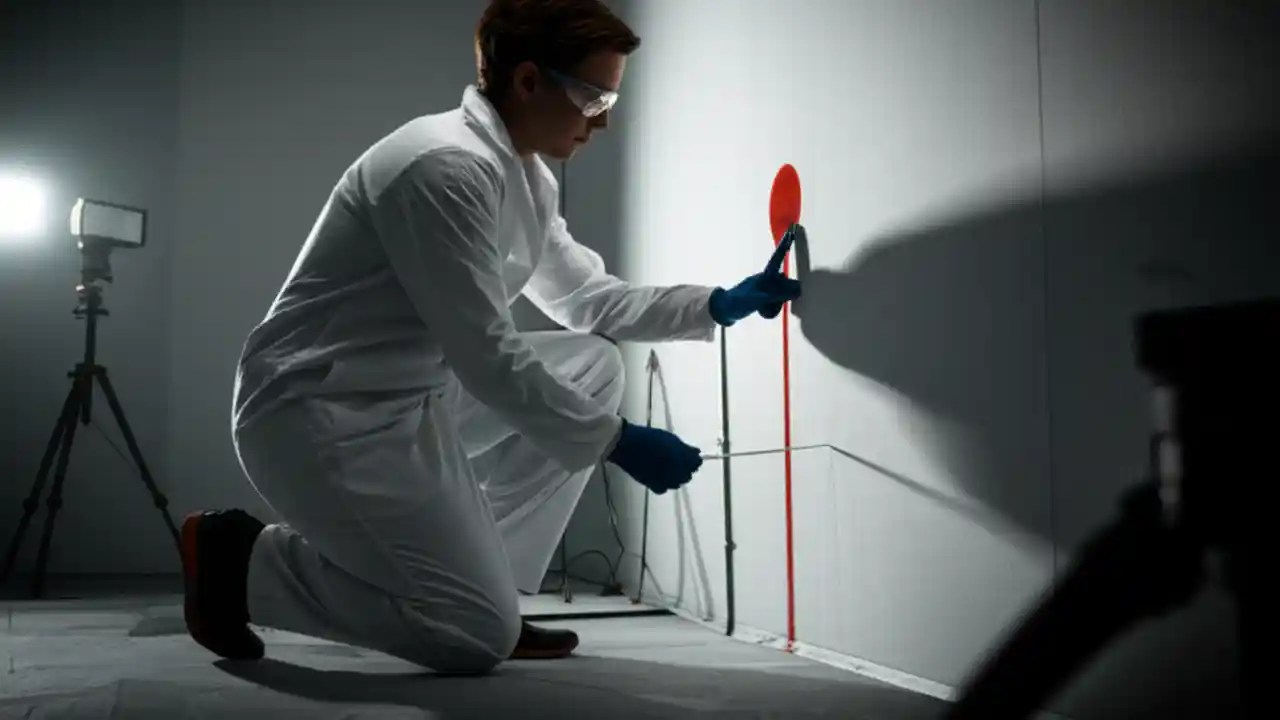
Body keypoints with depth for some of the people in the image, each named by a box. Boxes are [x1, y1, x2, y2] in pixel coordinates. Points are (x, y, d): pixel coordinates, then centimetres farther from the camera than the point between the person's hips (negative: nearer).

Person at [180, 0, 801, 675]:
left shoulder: (525, 176, 9)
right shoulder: (448, 165, -22)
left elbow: (588, 298, 19)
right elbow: (485, 354, -24)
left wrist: (717, 304, 9)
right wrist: (615, 441, -16)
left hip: (409, 397, 10)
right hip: (321, 414, -10)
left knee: (594, 365, 7)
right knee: (477, 637, -10)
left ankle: (482, 585, 8)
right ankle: (242, 557, 3)